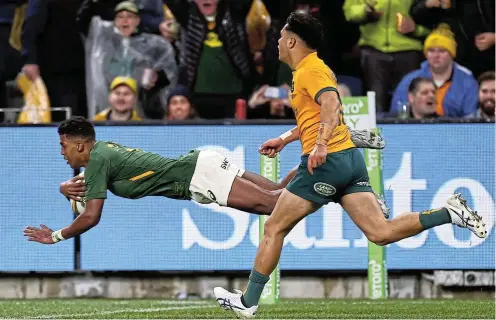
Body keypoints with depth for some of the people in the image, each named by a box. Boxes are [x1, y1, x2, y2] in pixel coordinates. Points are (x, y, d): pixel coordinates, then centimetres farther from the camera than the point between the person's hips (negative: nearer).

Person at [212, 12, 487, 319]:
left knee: (274, 228, 2)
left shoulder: (308, 71, -8)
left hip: (326, 162, -9)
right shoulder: (319, 69, 22)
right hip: (350, 159, 9)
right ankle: (450, 213, -13)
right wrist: (283, 140, 38)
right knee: (381, 233, -1)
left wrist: (321, 145, -38)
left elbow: (331, 103, -27)